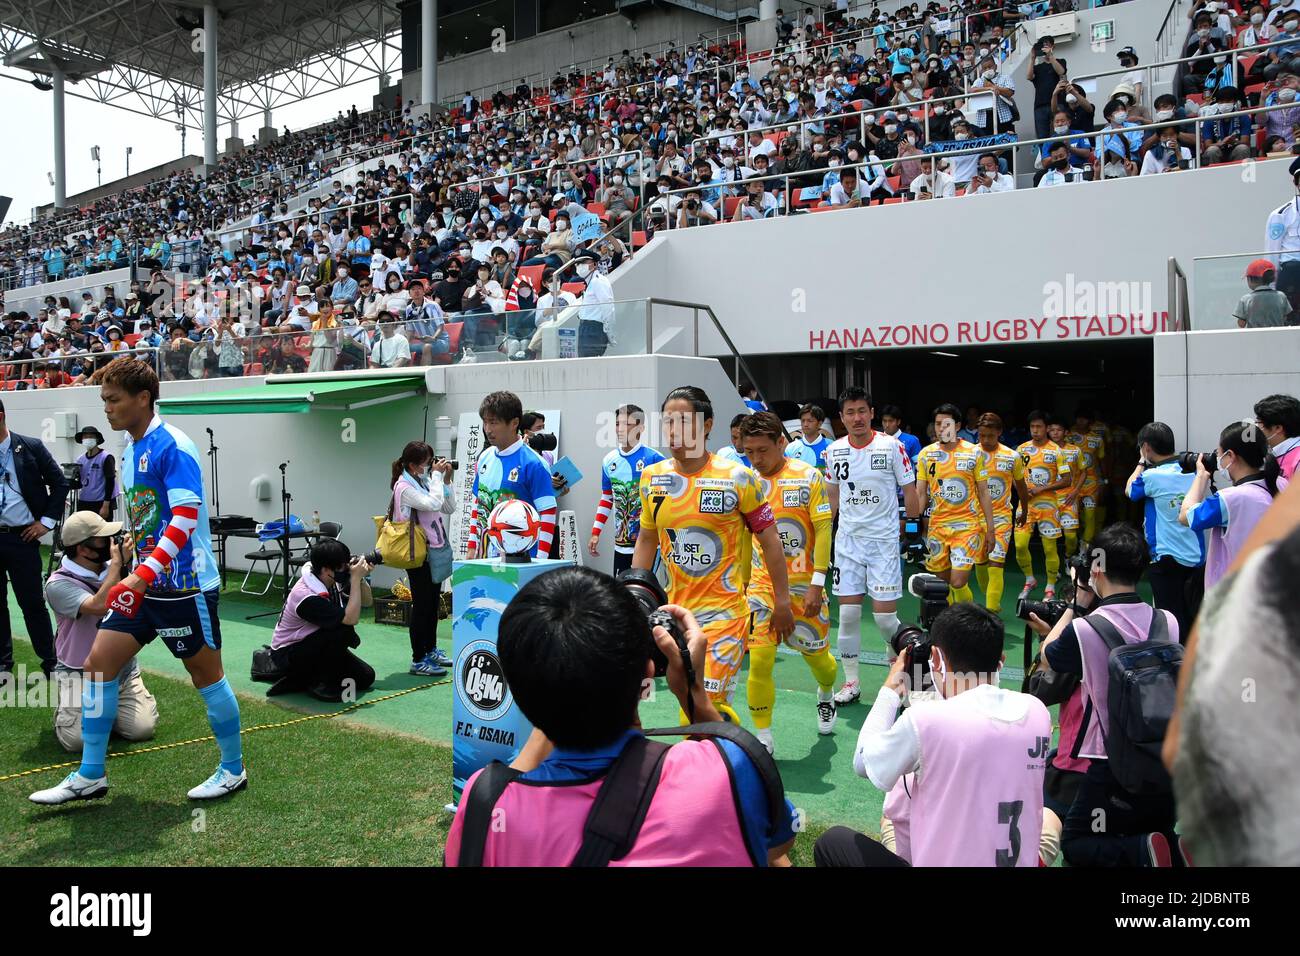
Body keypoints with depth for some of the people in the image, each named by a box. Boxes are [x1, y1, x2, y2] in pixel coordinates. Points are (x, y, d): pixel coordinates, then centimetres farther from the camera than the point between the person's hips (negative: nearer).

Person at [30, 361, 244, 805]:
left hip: (184, 586, -9)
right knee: (98, 663, 5)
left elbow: (186, 517, -25)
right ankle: (90, 776, 17)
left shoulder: (172, 446, -16)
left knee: (207, 676, 3)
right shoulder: (130, 448, 11)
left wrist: (142, 576, -31)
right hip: (144, 584, 9)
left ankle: (233, 770, 20)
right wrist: (134, 574, 22)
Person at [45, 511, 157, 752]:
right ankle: (66, 709, 17)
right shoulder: (59, 584, -14)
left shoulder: (114, 569, 2)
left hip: (123, 671, 4)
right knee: (78, 739, -19)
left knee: (142, 729, -11)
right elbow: (100, 606, -31)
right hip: (80, 675, -4)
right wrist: (117, 563, -24)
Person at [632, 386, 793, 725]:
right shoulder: (651, 478, 3)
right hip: (676, 609, 4)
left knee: (711, 705, -9)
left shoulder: (737, 477, -9)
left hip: (725, 610, -4)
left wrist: (782, 601, -1)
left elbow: (769, 539, -2)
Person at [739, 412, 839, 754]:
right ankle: (762, 737, 6)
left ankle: (826, 694, 48)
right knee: (759, 659, -9)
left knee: (815, 654, 13)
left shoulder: (808, 476, -9)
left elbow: (823, 530, -9)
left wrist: (816, 585, -14)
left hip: (803, 584, -1)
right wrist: (740, 583, 8)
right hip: (762, 583, 1)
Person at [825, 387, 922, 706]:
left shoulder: (891, 446, -7)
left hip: (884, 539, -3)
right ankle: (851, 681, 17)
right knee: (847, 613, 3)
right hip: (848, 539, 3)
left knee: (885, 615, -3)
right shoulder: (834, 451, 3)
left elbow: (909, 490, -1)